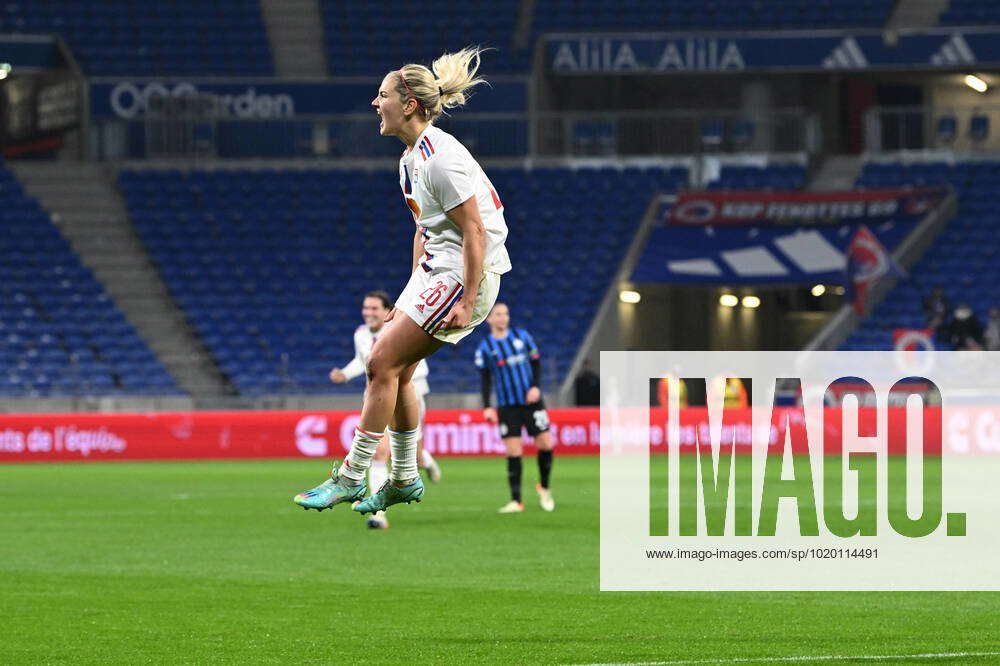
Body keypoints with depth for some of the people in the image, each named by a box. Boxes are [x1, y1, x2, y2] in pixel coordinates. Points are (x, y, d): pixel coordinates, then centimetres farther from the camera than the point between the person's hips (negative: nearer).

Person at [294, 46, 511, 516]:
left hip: (465, 276, -10)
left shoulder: (441, 158, -20)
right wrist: (413, 293, 22)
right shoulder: (410, 159, 11)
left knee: (382, 364, -11)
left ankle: (352, 477, -4)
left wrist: (466, 304, -23)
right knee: (396, 369, 9)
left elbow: (474, 231, -21)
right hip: (434, 272, 10)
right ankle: (404, 480, 20)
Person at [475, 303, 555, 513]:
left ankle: (544, 488, 20)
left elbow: (536, 363, 9)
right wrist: (487, 407, -6)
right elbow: (485, 379, 2)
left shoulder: (522, 336, 3)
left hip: (531, 401, 1)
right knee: (513, 452, -7)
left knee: (546, 444, -4)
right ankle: (516, 501, -2)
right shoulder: (485, 348, 0)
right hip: (507, 407, -1)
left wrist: (536, 386, -7)